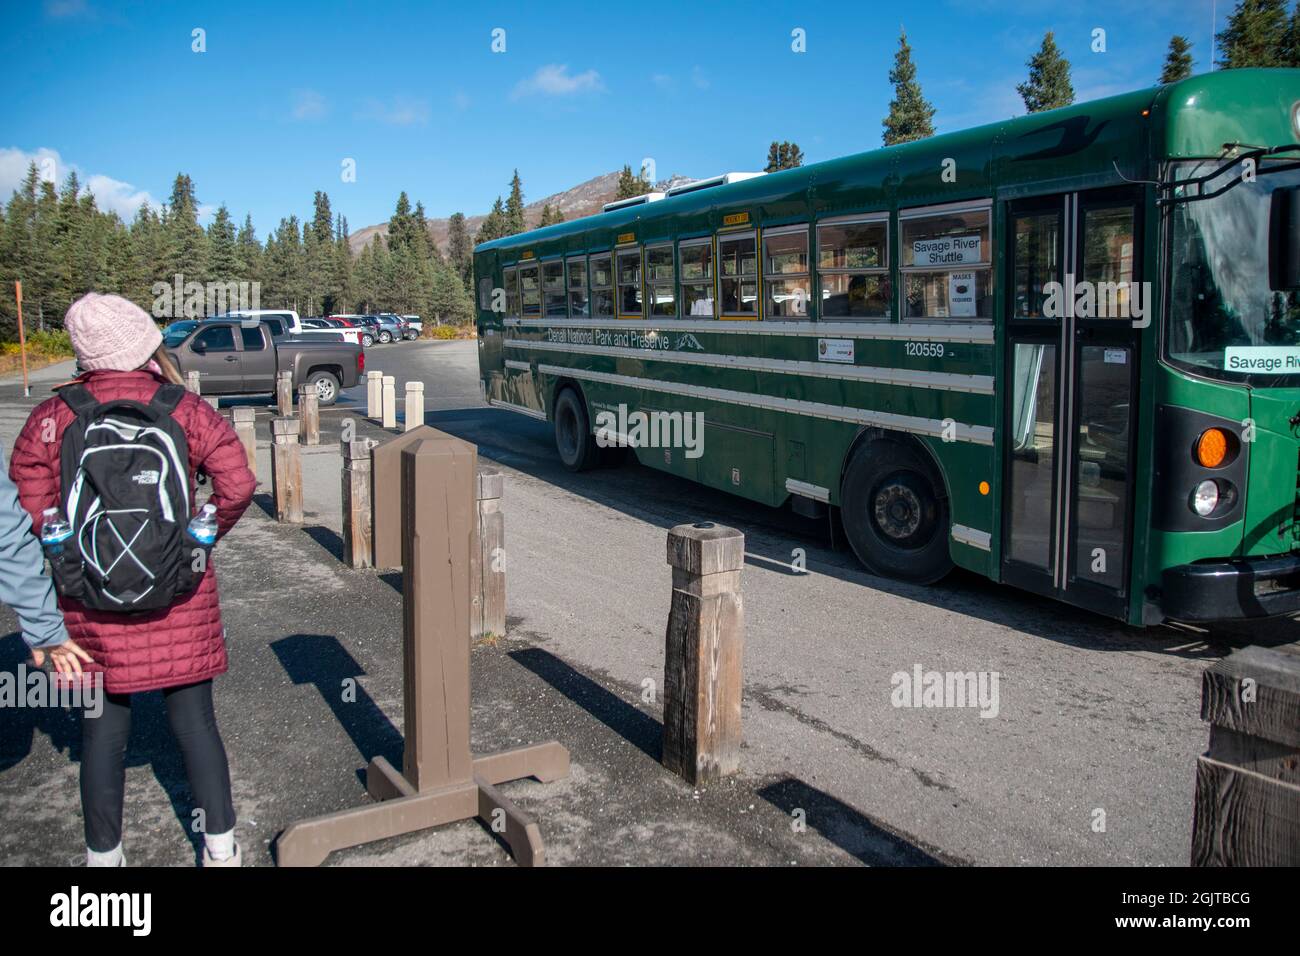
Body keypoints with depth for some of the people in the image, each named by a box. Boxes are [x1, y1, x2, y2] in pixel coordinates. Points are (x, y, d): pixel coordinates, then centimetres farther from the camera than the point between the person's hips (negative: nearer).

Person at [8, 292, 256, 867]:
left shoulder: (51, 418, -4)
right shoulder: (187, 411, -5)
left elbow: (29, 512, -6)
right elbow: (237, 486, -11)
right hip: (180, 596, 0)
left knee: (103, 729, 13)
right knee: (194, 719, 10)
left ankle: (104, 855, 27)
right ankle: (221, 847, 18)